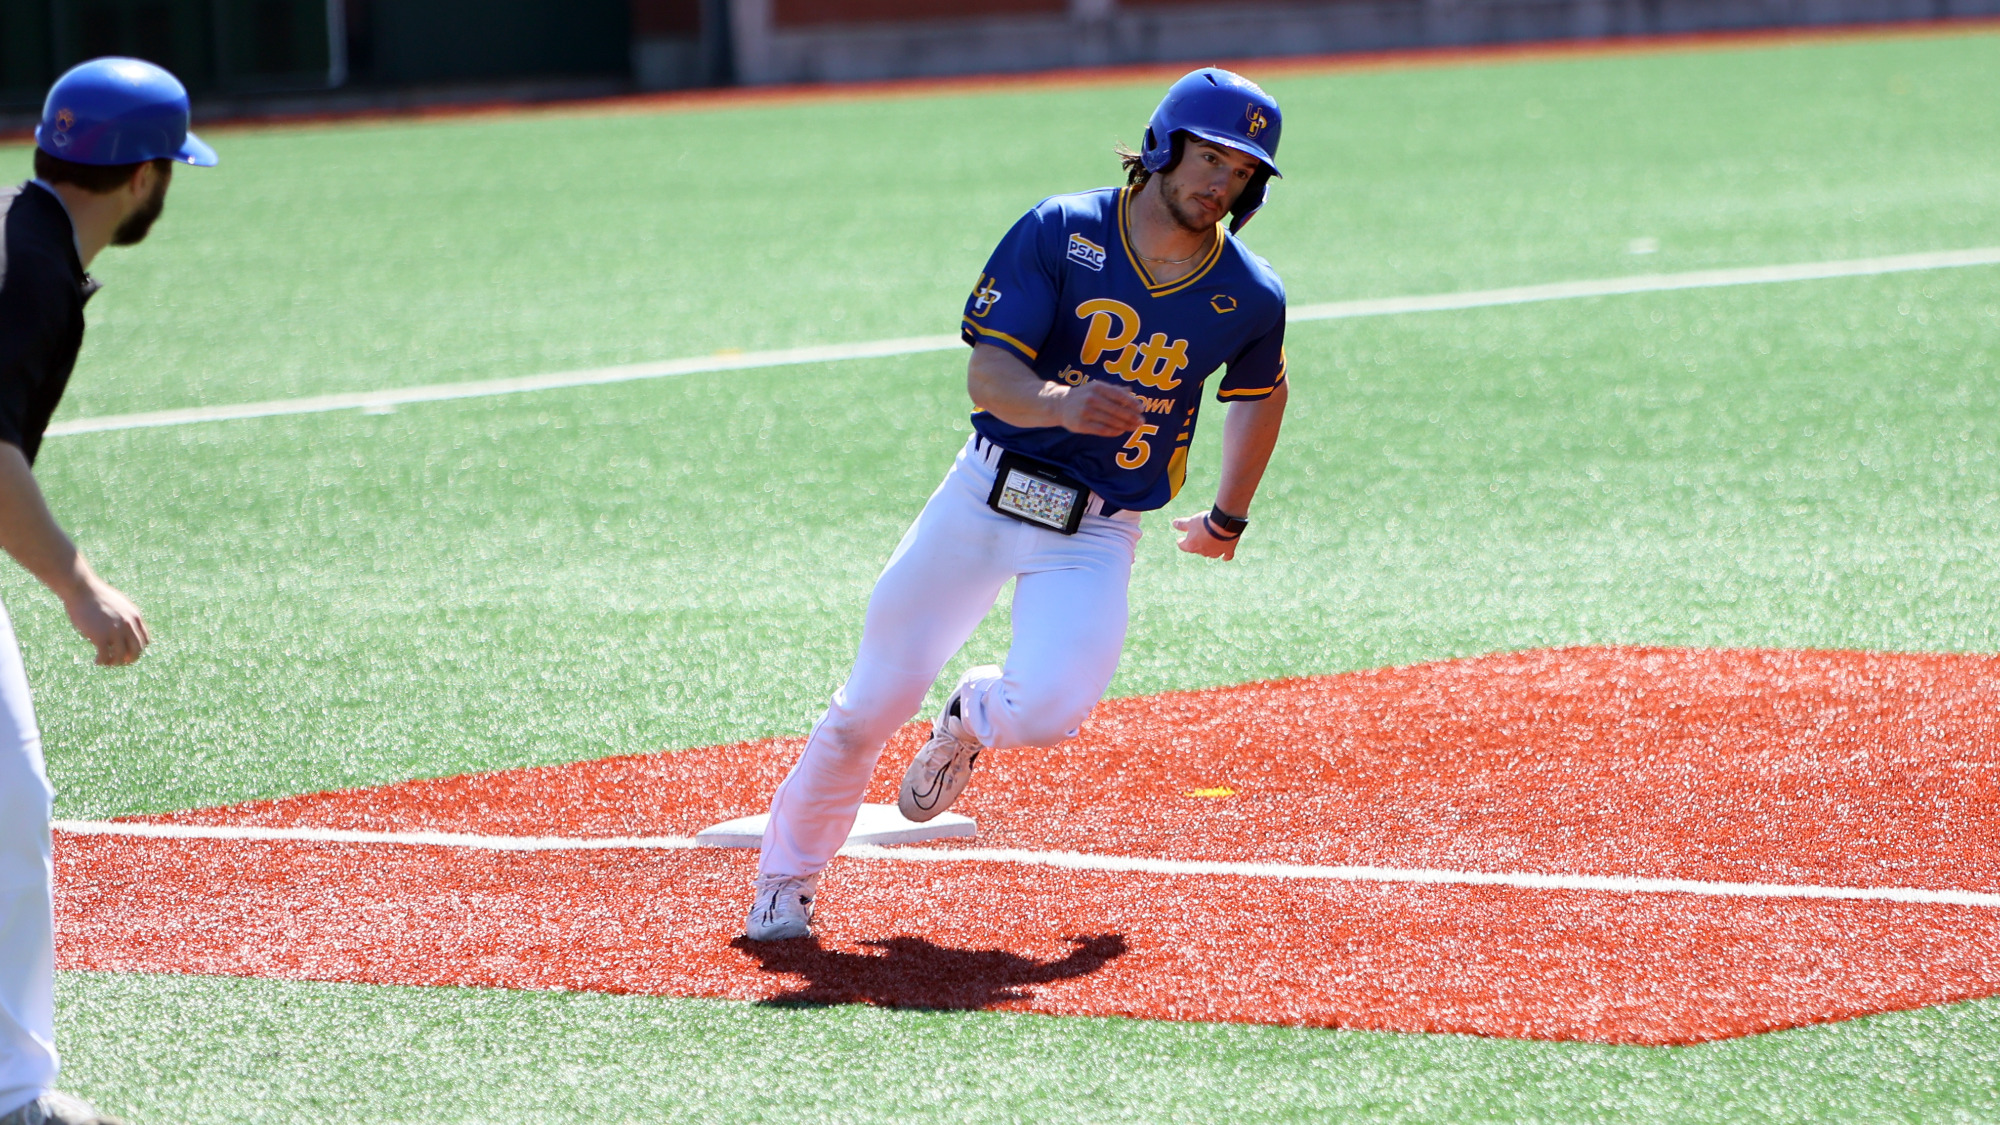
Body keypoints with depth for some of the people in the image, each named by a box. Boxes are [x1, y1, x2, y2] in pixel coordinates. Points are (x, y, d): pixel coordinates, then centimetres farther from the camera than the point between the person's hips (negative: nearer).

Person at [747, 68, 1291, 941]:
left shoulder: (1248, 298, -4)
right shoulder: (1062, 232, -11)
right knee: (872, 703, -1)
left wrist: (1228, 518, 21)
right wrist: (1059, 403, -38)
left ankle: (972, 719, 15)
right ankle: (786, 879, 22)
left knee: (1047, 707, -24)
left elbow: (1259, 392, 19)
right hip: (987, 497, -1)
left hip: (1095, 535, 1)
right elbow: (987, 374, -17)